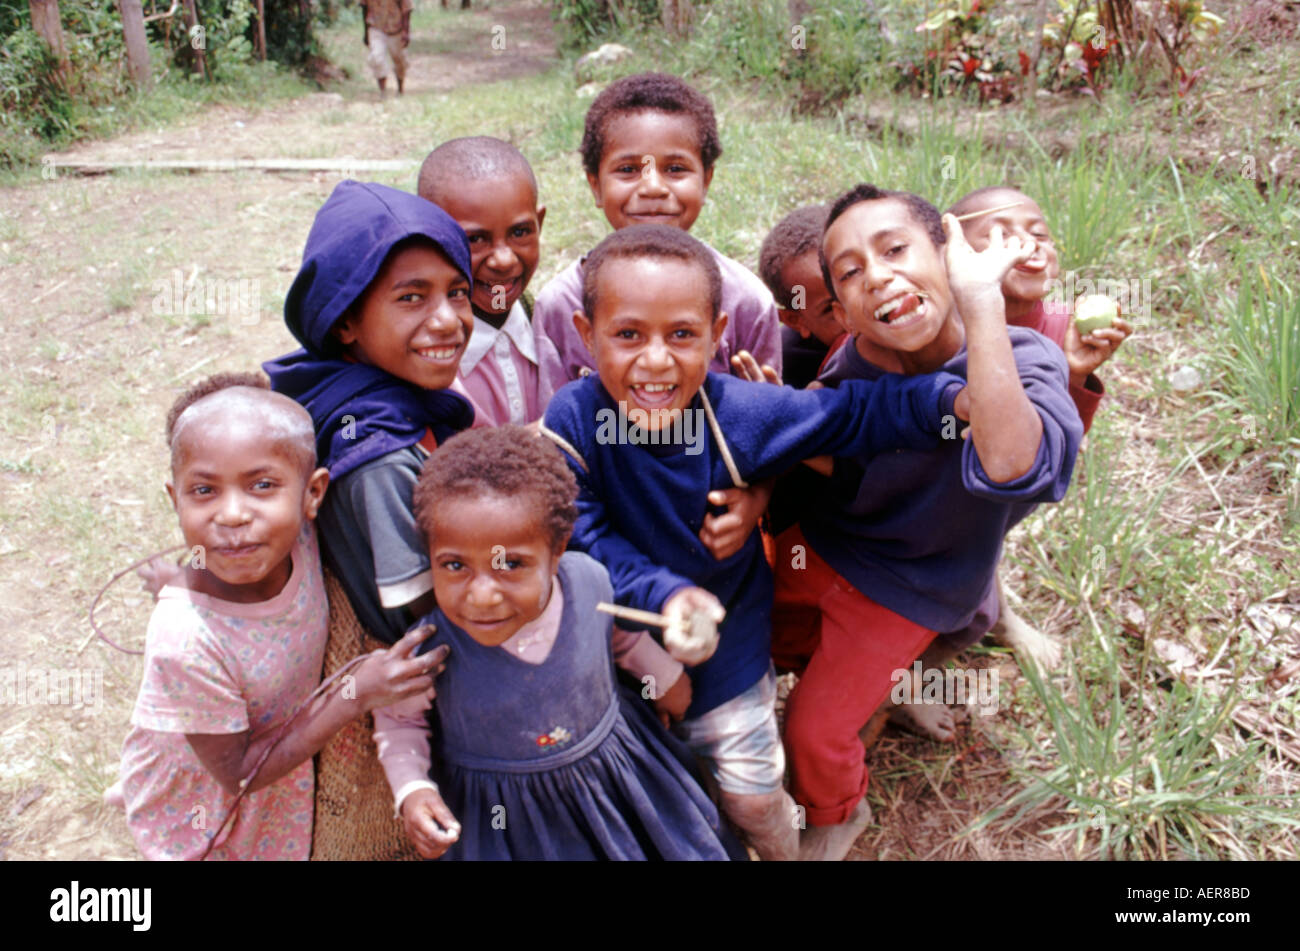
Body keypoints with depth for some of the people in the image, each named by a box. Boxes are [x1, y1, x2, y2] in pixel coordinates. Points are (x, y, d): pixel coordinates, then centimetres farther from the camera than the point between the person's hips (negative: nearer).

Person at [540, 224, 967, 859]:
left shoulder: (739, 412, -23)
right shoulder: (572, 423, -26)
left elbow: (852, 414, -13)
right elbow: (585, 541, -22)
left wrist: (953, 398, -24)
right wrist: (662, 593, -36)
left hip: (729, 647, 0)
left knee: (752, 796, 18)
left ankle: (785, 853, 51)